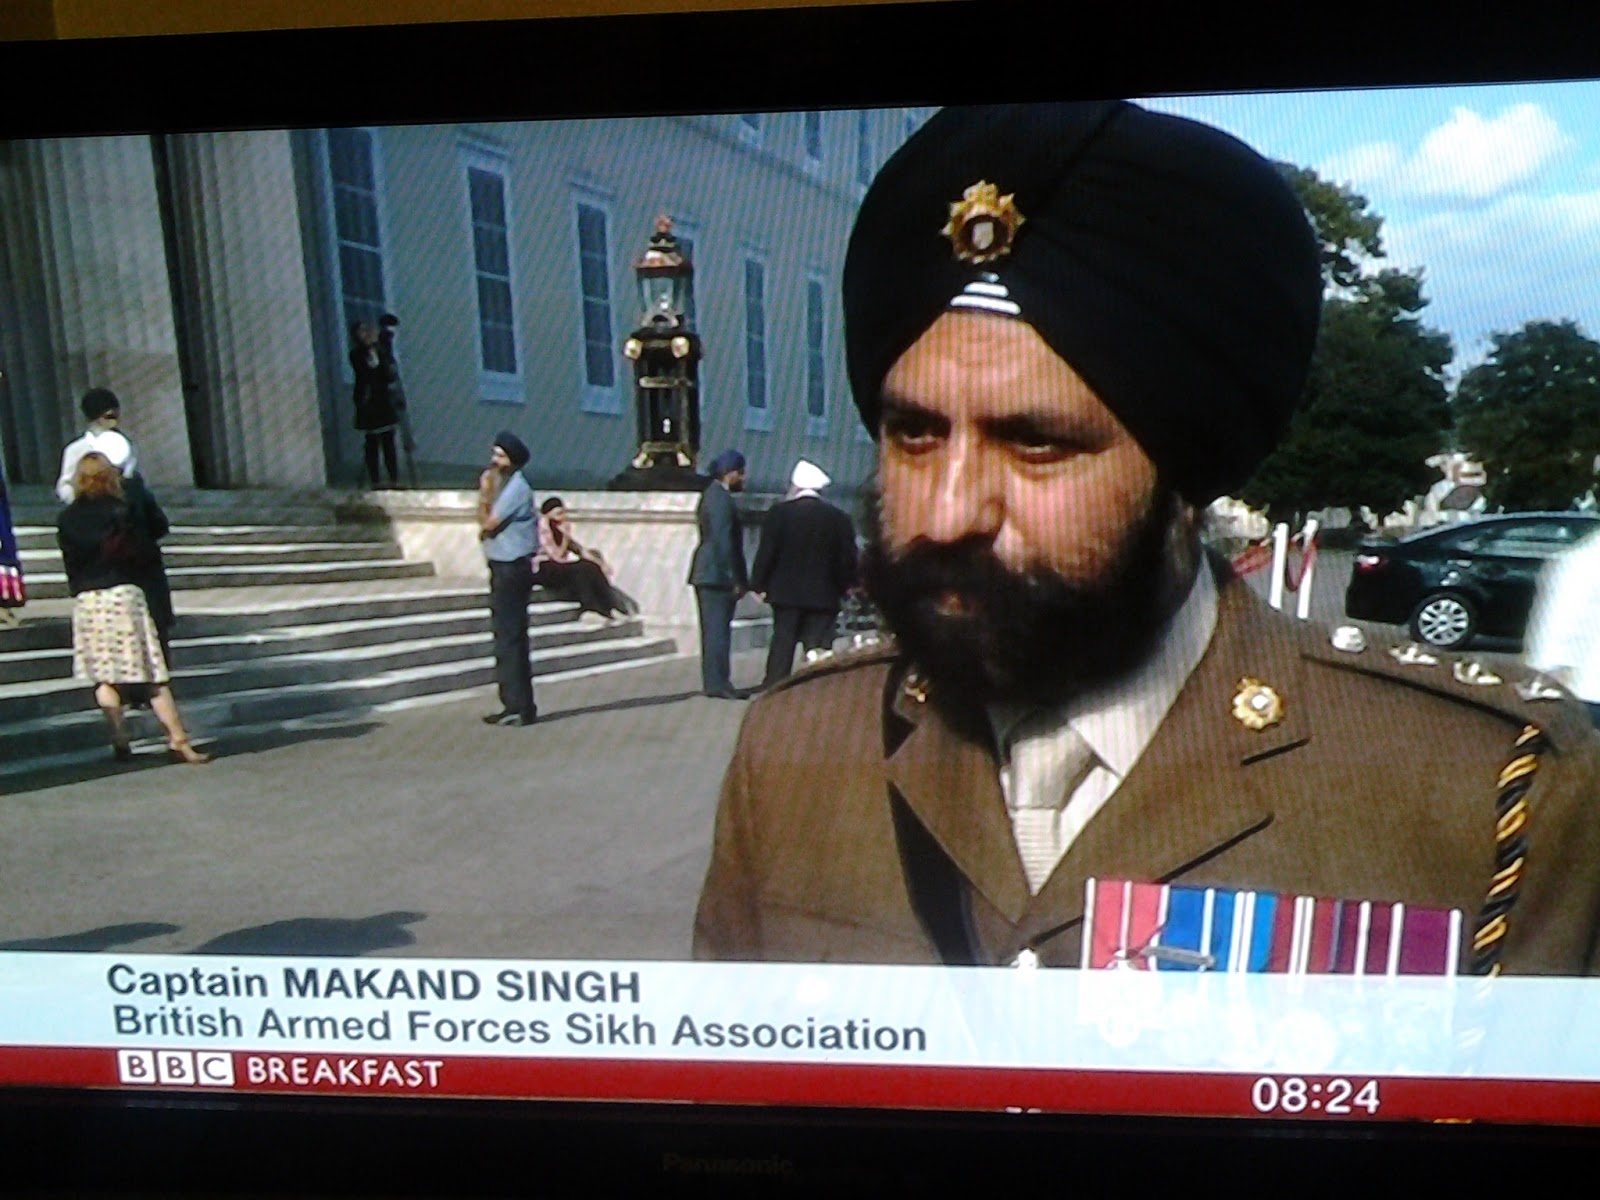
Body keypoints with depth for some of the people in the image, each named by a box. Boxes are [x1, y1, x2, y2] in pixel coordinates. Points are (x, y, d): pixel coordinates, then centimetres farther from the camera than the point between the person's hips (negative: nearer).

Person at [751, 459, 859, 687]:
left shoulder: (779, 513, -6)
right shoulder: (839, 518, -2)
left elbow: (766, 552, -6)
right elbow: (848, 558, 1)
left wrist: (758, 585, 2)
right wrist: (847, 586, 15)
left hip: (785, 593, 0)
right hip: (824, 595, 0)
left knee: (782, 643, 8)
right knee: (819, 649, 3)